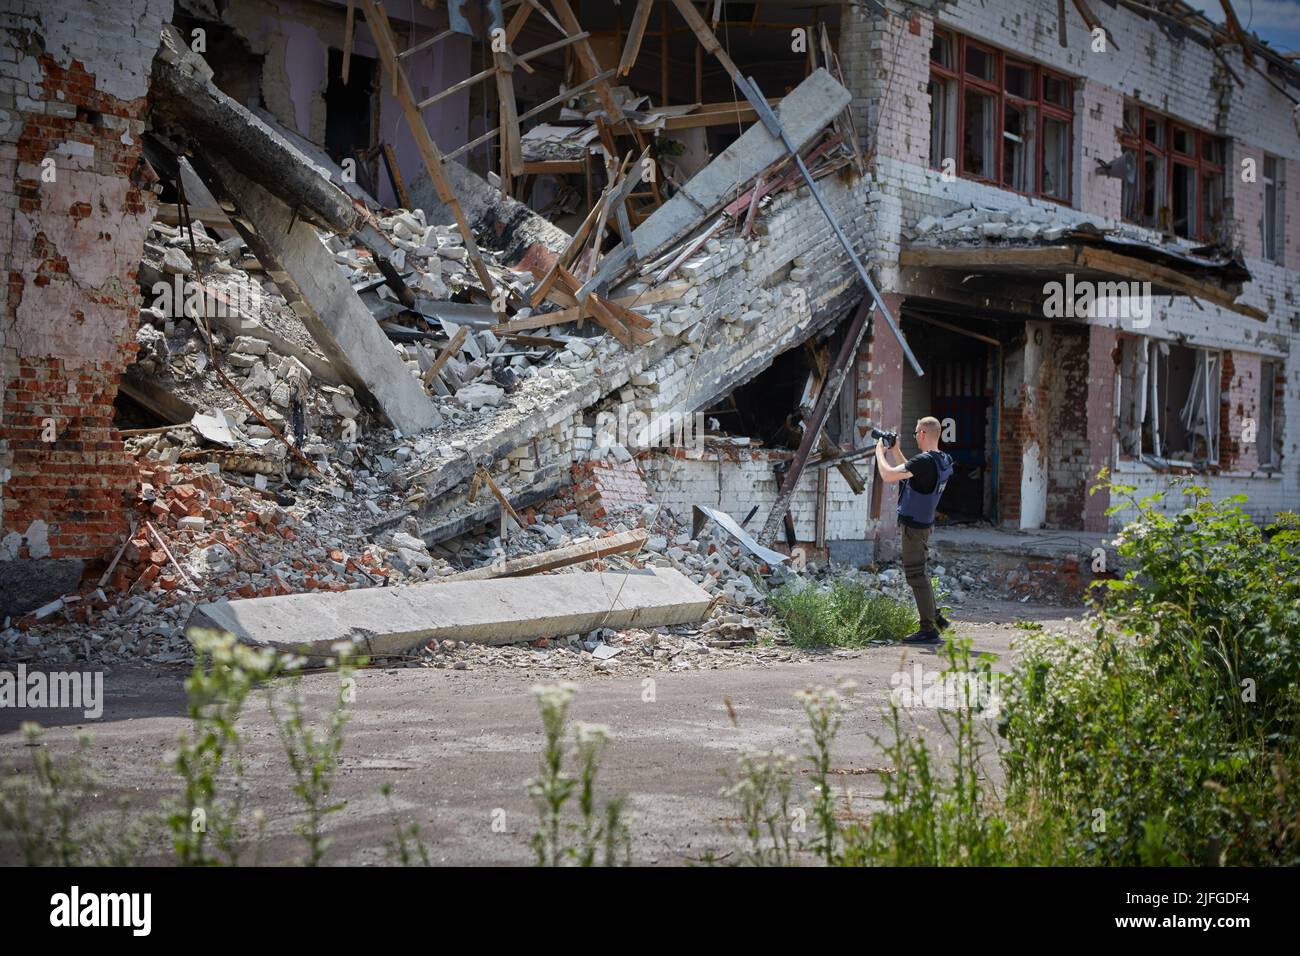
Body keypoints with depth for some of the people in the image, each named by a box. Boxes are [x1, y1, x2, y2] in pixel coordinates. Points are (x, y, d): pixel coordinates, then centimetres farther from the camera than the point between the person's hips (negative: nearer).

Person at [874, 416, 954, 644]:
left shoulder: (924, 461, -24)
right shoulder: (944, 461, 7)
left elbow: (887, 475, -26)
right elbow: (910, 473, 23)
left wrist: (880, 451, -10)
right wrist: (895, 451, 19)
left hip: (913, 525, -9)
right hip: (924, 523, 9)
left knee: (915, 574, -4)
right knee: (919, 571, 22)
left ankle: (928, 629, -2)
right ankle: (935, 617, 28)